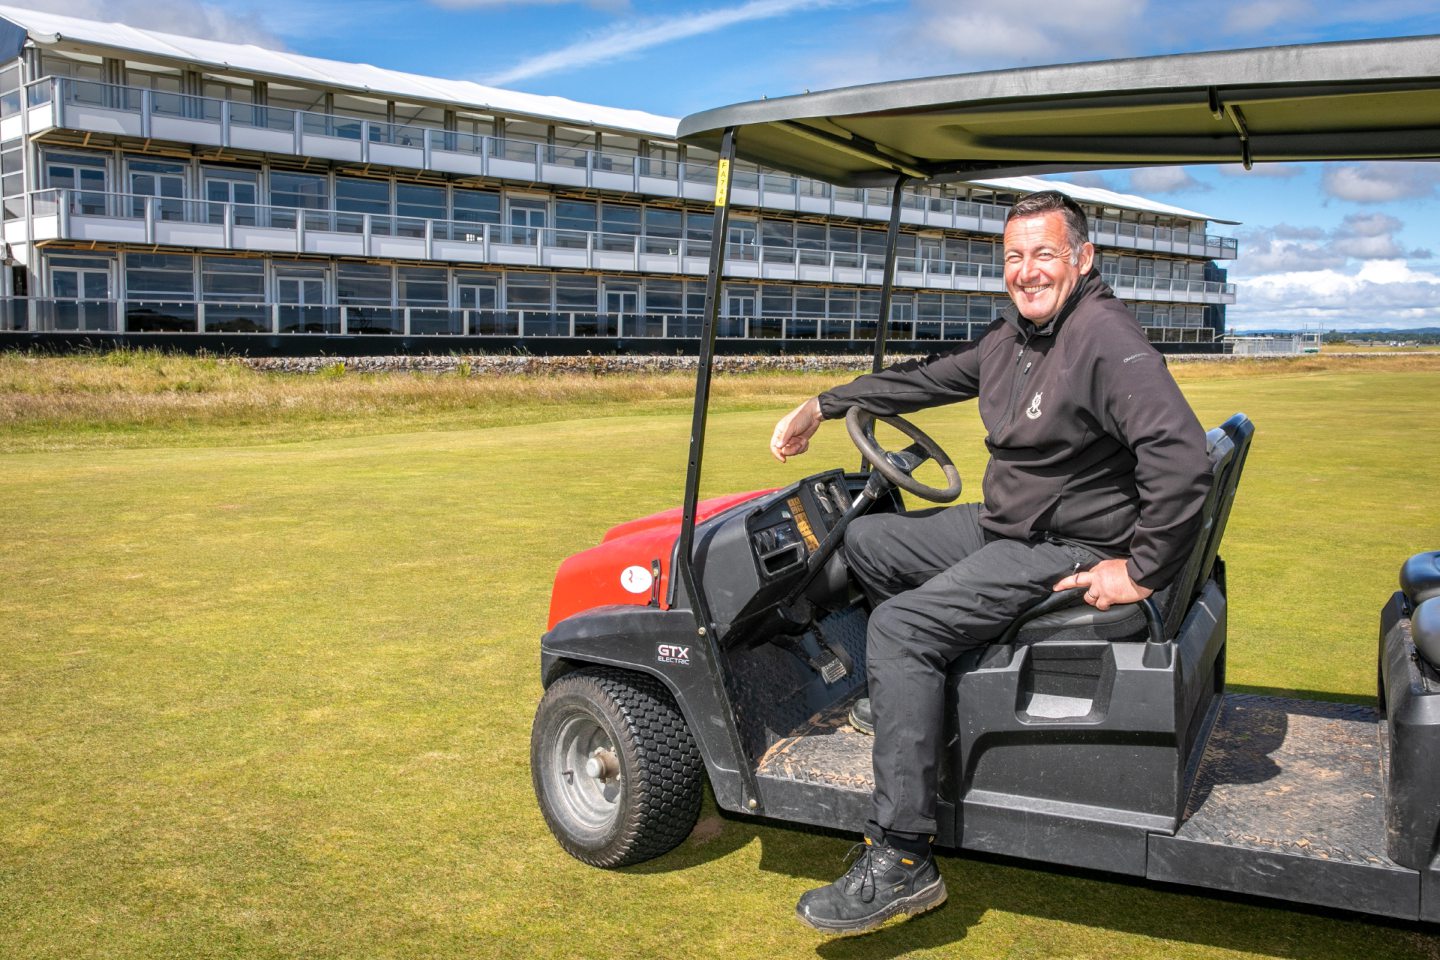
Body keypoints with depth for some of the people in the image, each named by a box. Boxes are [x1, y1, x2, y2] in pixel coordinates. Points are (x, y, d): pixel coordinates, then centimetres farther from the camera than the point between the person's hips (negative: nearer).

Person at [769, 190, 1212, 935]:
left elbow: (1180, 456, -31)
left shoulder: (1105, 340, -22)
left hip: (1066, 551, -10)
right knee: (865, 540, 16)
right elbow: (930, 378, 20)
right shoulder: (1012, 336, 7)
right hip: (1000, 524, 10)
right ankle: (902, 691, 30)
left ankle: (901, 861, -21)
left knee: (901, 627, -24)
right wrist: (822, 406, 23)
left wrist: (1143, 571, -27)